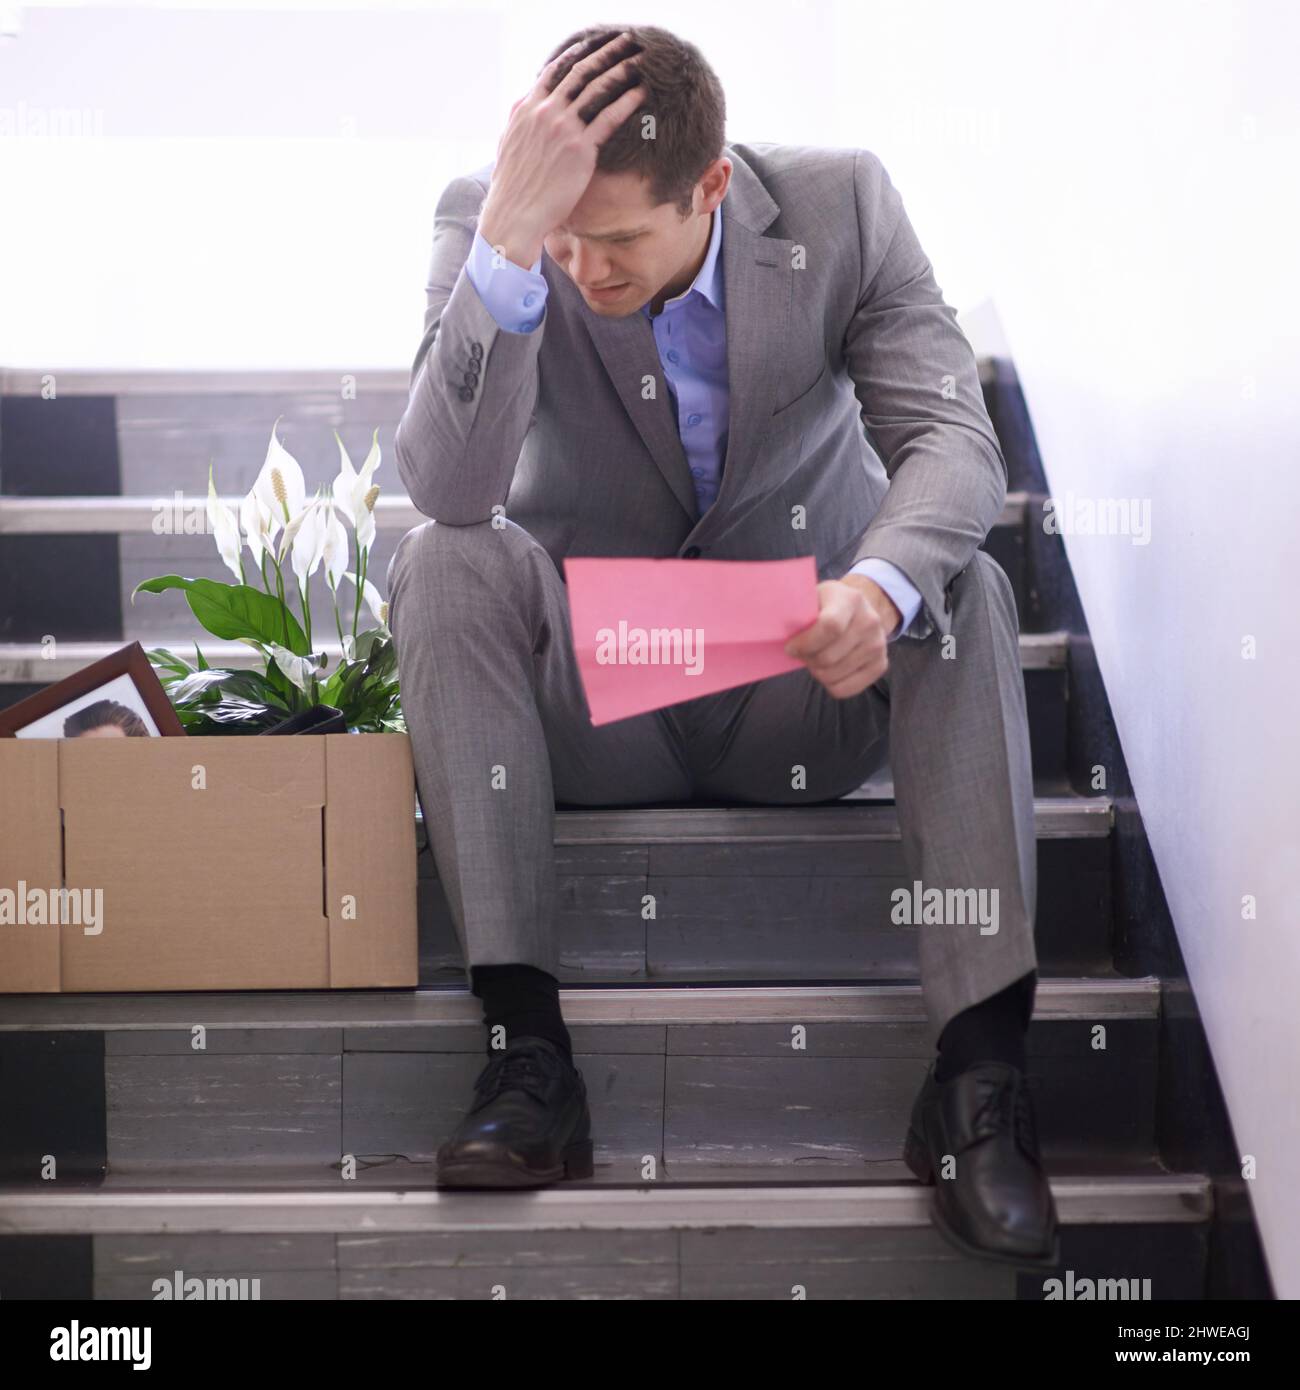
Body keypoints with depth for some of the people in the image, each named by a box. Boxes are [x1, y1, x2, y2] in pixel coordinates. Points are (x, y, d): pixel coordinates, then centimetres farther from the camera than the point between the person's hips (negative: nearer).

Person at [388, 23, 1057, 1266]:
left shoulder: (840, 204, -11)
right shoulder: (488, 225, -14)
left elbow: (952, 437, -17)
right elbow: (448, 486, -28)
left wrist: (880, 584, -39)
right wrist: (510, 242, -39)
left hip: (803, 693, 1)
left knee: (962, 585, -27)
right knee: (441, 561, -27)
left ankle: (982, 1071, -29)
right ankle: (525, 1047, -31)